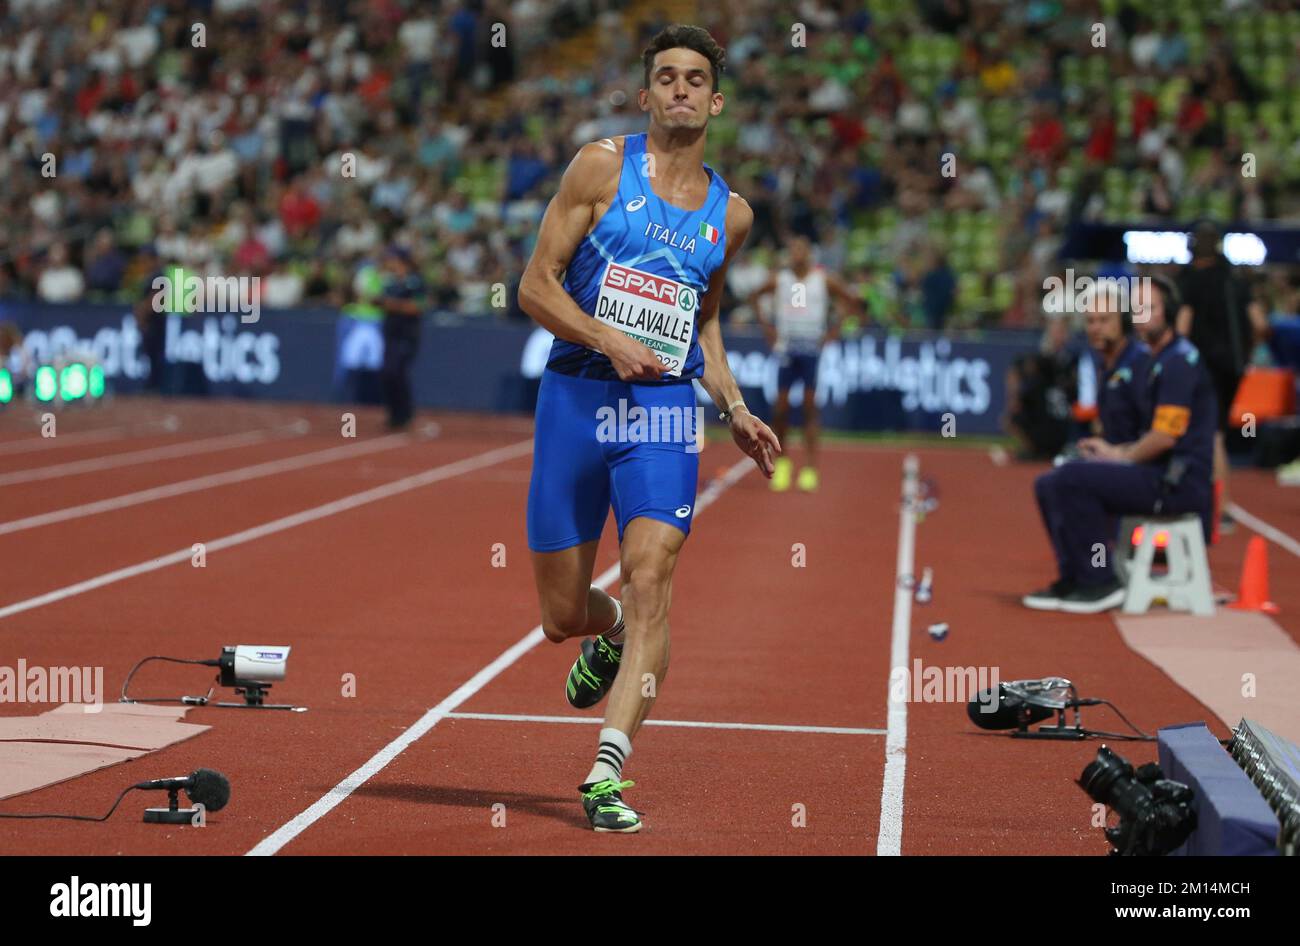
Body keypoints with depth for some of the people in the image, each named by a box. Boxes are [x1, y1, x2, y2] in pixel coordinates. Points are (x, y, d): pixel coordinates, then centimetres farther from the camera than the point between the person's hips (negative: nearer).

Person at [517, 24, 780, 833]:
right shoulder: (603, 165, 2)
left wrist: (737, 411, 13)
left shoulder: (732, 213, 13)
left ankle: (608, 773, -18)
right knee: (563, 615, 4)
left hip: (666, 408, 1)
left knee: (649, 580, -18)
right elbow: (535, 286, -1)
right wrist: (609, 340, -16)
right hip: (576, 395, -1)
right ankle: (610, 637, 42)